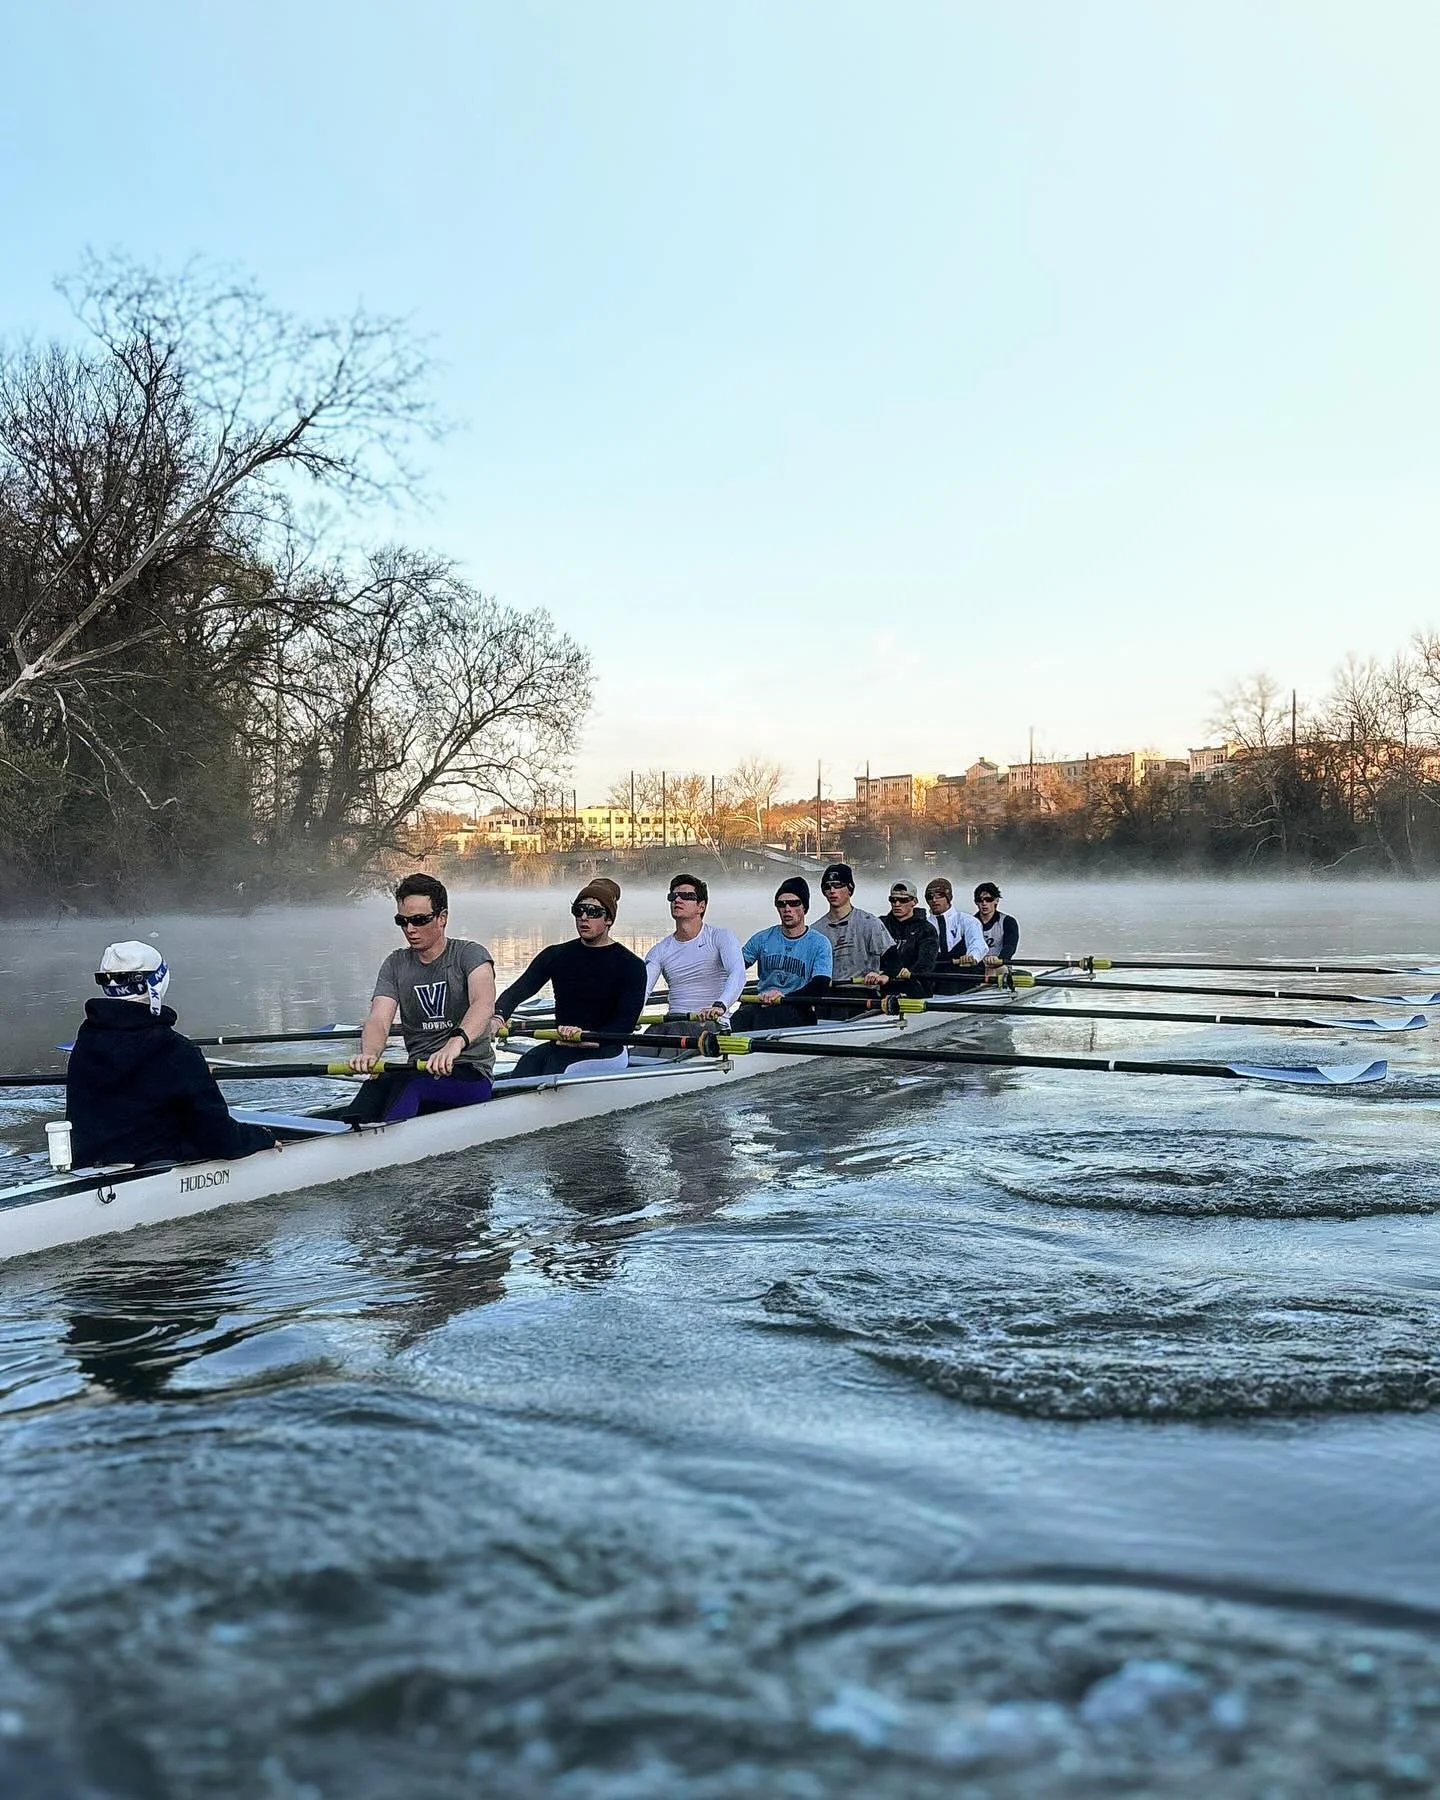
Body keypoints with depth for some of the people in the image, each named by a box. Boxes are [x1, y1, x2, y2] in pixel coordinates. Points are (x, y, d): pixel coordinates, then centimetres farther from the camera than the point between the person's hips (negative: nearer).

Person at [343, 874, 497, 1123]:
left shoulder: (469, 954, -3)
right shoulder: (395, 965, 11)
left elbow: (484, 1003, -25)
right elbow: (379, 1019, -5)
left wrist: (456, 1042, -47)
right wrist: (369, 1053, -30)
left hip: (470, 1074, -4)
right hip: (417, 1072, 4)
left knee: (410, 1083, -35)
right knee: (378, 1084, -29)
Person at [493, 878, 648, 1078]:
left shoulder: (631, 965, -1)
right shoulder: (556, 955, 12)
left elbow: (626, 1023, -11)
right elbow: (517, 991, 2)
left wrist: (587, 1038, -29)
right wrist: (499, 1016, -21)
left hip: (605, 1052, -4)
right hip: (559, 1048, 4)